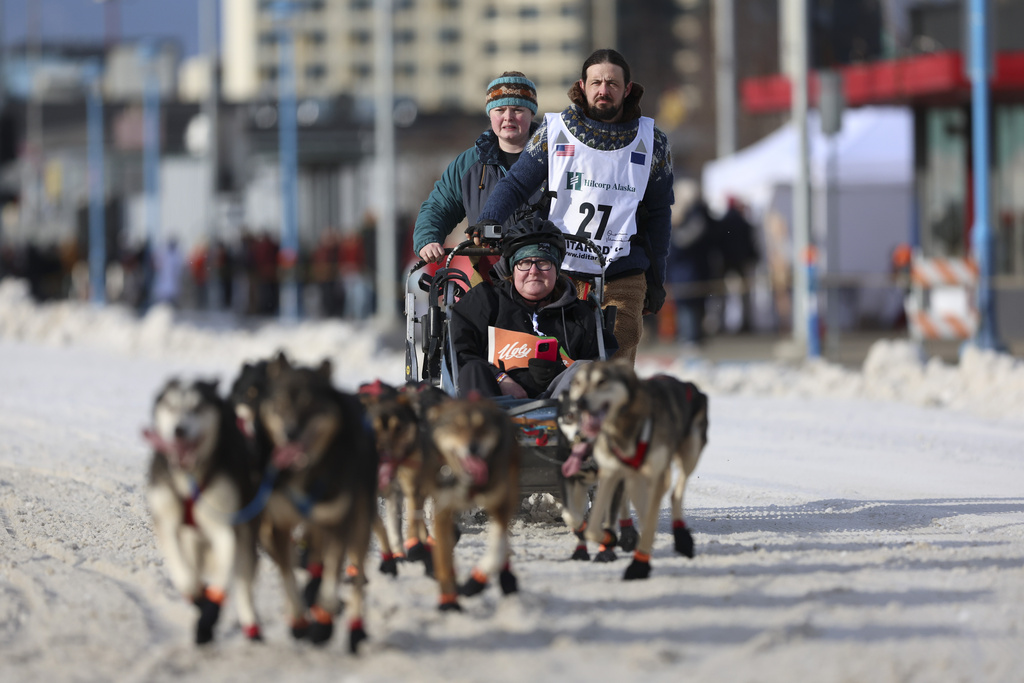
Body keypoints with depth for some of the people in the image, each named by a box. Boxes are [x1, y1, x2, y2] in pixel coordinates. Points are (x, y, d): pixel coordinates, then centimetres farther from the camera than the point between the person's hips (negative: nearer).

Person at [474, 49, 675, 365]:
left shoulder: (652, 142, 7)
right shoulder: (553, 132, 4)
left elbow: (659, 213, 14)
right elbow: (515, 184, 8)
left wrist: (656, 278, 13)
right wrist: (488, 221, -11)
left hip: (622, 278, 0)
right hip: (559, 271, 0)